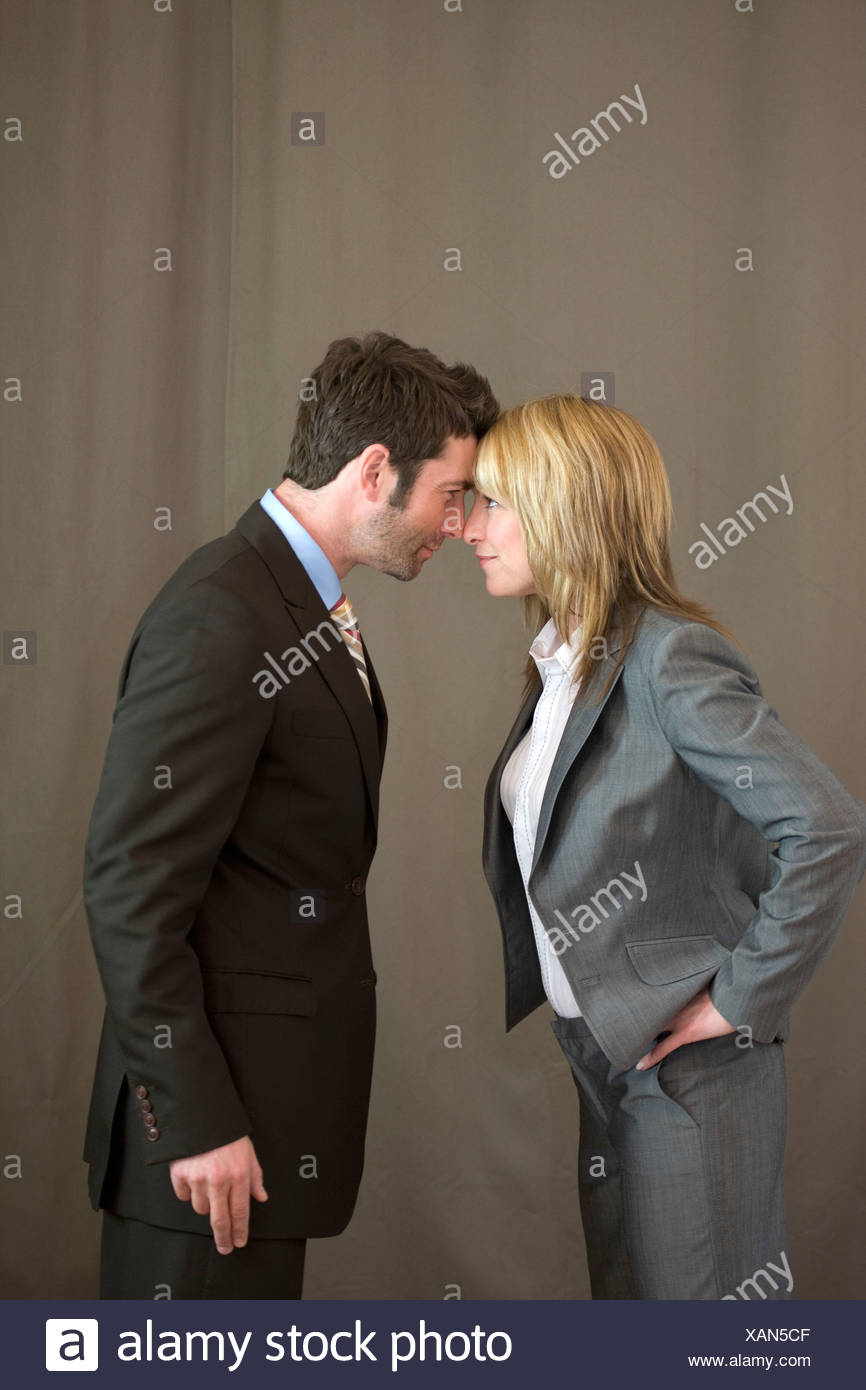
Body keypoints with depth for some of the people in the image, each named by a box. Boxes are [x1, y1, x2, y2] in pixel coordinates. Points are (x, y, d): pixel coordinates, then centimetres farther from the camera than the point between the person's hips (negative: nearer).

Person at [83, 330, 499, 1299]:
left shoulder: (308, 608, 14)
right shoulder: (220, 619, -18)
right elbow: (131, 884, -21)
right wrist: (197, 1120, -21)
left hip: (278, 1088, 10)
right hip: (217, 1106, -10)